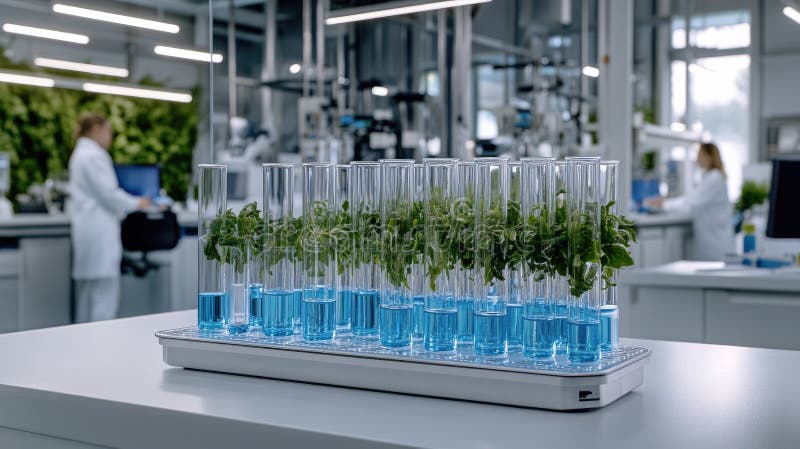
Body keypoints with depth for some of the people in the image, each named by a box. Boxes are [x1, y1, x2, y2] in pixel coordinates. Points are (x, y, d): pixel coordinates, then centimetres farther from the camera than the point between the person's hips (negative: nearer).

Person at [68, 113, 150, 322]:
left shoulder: (80, 154, 20)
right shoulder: (94, 156, -12)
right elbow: (108, 193, -15)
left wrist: (130, 202, 20)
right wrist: (137, 203, 0)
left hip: (86, 231, 10)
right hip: (99, 233, -10)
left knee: (86, 297, 10)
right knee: (105, 297, -10)